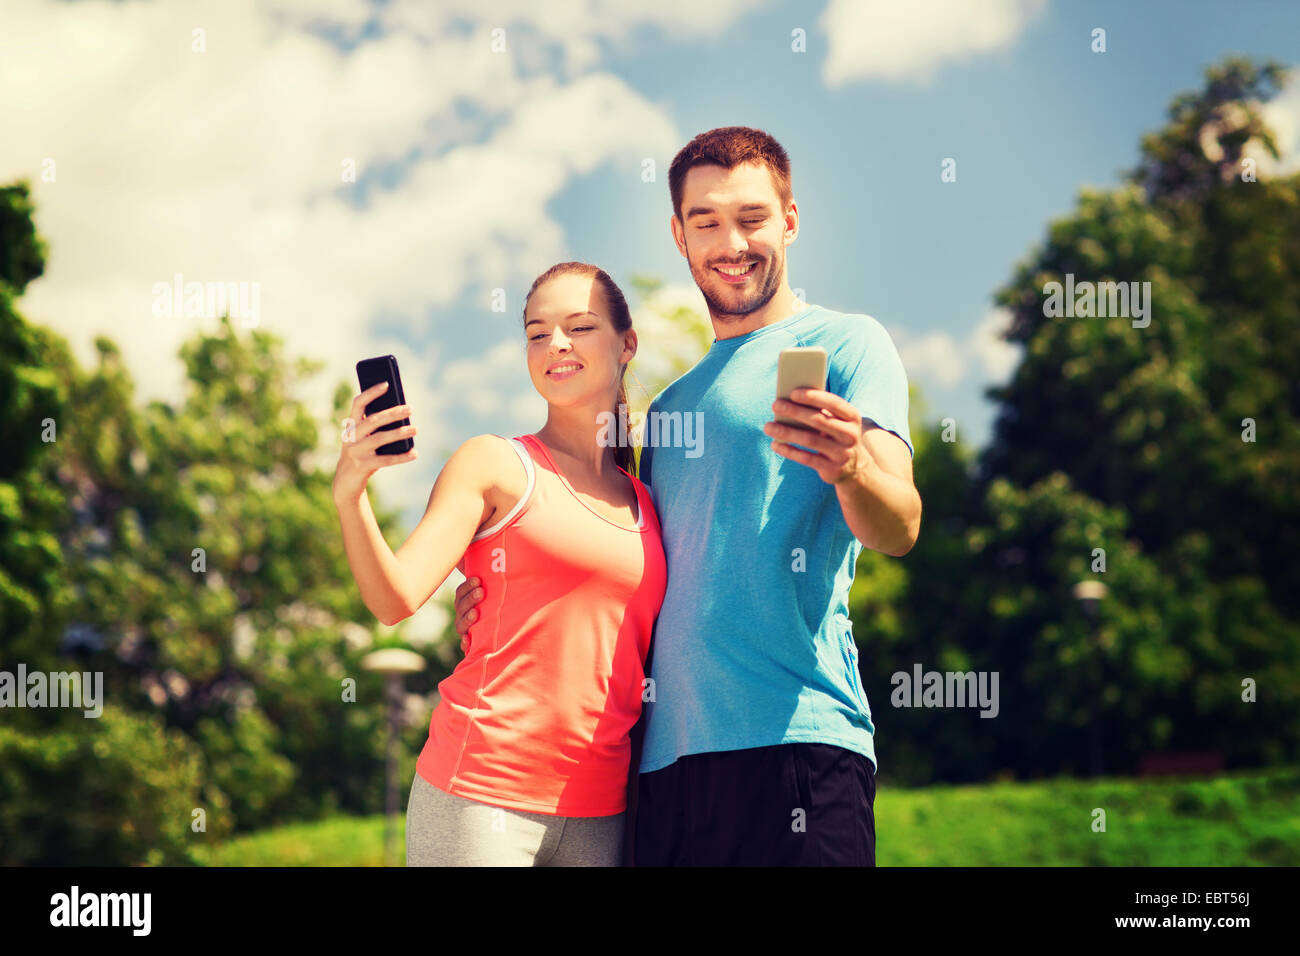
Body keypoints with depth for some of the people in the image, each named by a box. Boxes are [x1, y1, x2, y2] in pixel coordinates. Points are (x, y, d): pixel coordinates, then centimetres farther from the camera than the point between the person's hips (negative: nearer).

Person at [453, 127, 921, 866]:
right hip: (671, 754, 6)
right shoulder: (673, 402, 25)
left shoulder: (844, 343, 4)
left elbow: (898, 528, -11)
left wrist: (851, 468, -33)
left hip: (796, 740, -6)